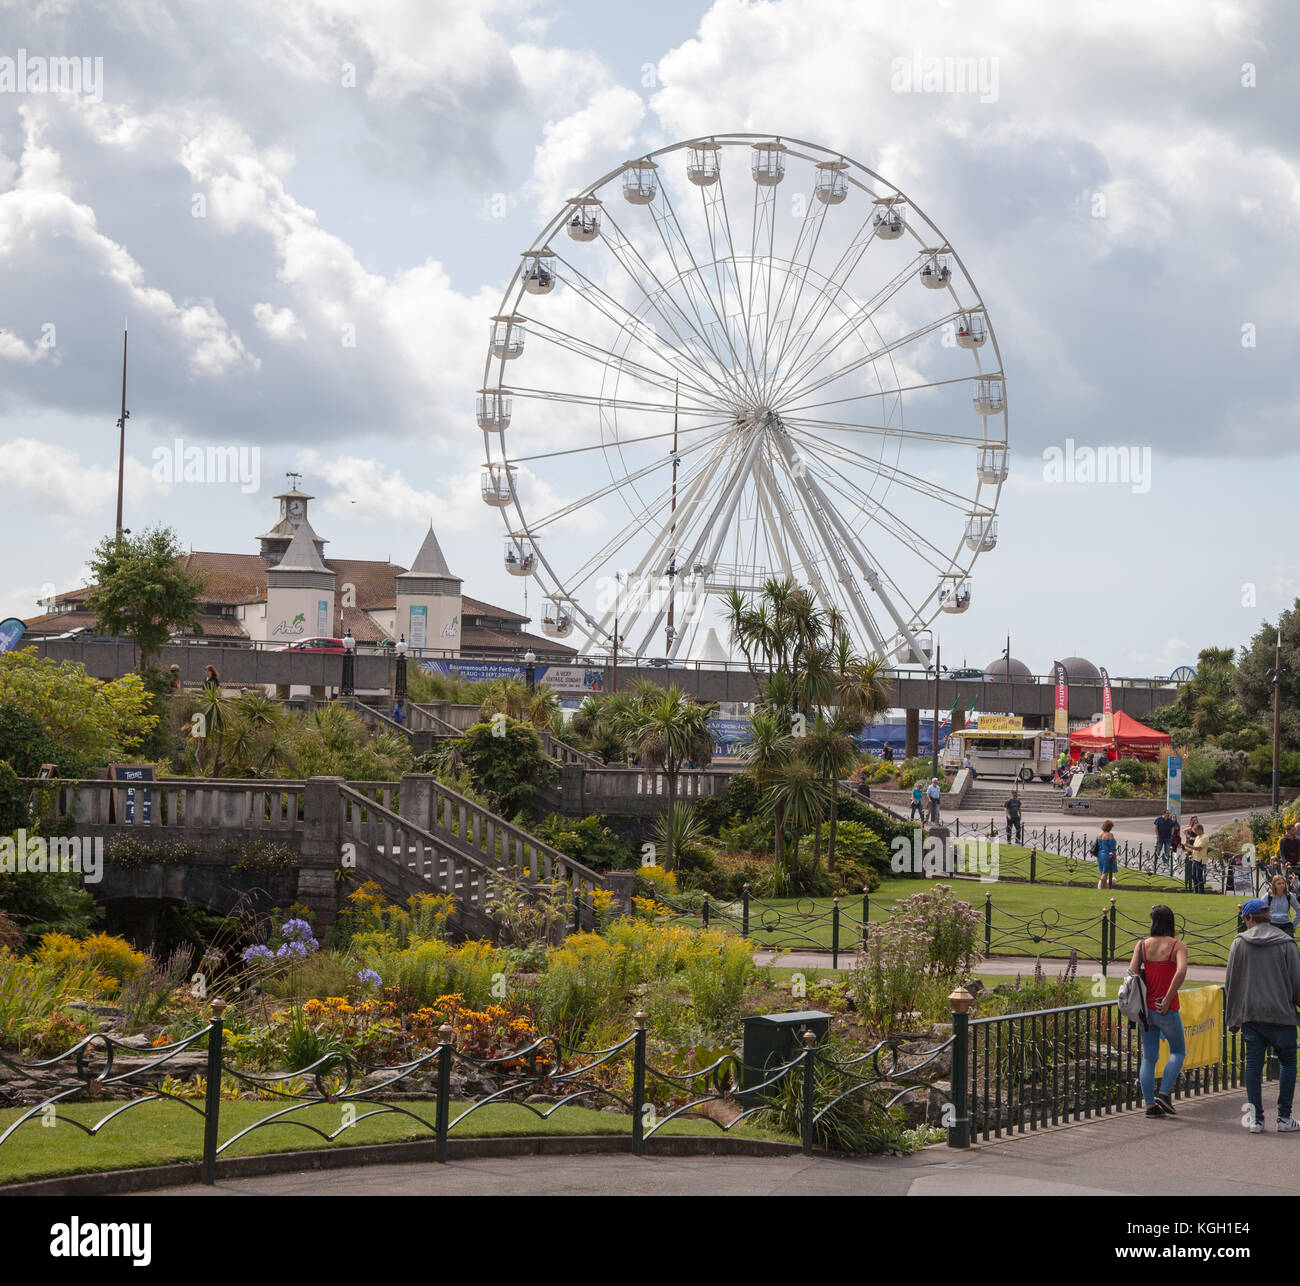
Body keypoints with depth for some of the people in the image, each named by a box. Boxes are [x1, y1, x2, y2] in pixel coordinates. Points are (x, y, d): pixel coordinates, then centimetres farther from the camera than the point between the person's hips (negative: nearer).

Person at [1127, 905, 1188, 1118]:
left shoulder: (1142, 945, 1)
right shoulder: (1177, 945, -7)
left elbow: (1132, 972, -9)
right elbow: (1181, 971, -24)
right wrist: (1167, 1000, -18)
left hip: (1145, 1008, 3)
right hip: (1166, 1010, -3)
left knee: (1148, 1057, 11)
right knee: (1178, 1051, 15)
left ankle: (1150, 1104, 8)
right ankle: (1163, 1093, 0)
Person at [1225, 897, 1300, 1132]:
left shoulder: (1240, 943, 1)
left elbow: (1230, 983, 4)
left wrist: (1232, 1018, 11)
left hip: (1250, 1014, 1)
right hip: (1281, 1014, -1)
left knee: (1253, 1064, 5)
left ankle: (1255, 1118, 1)